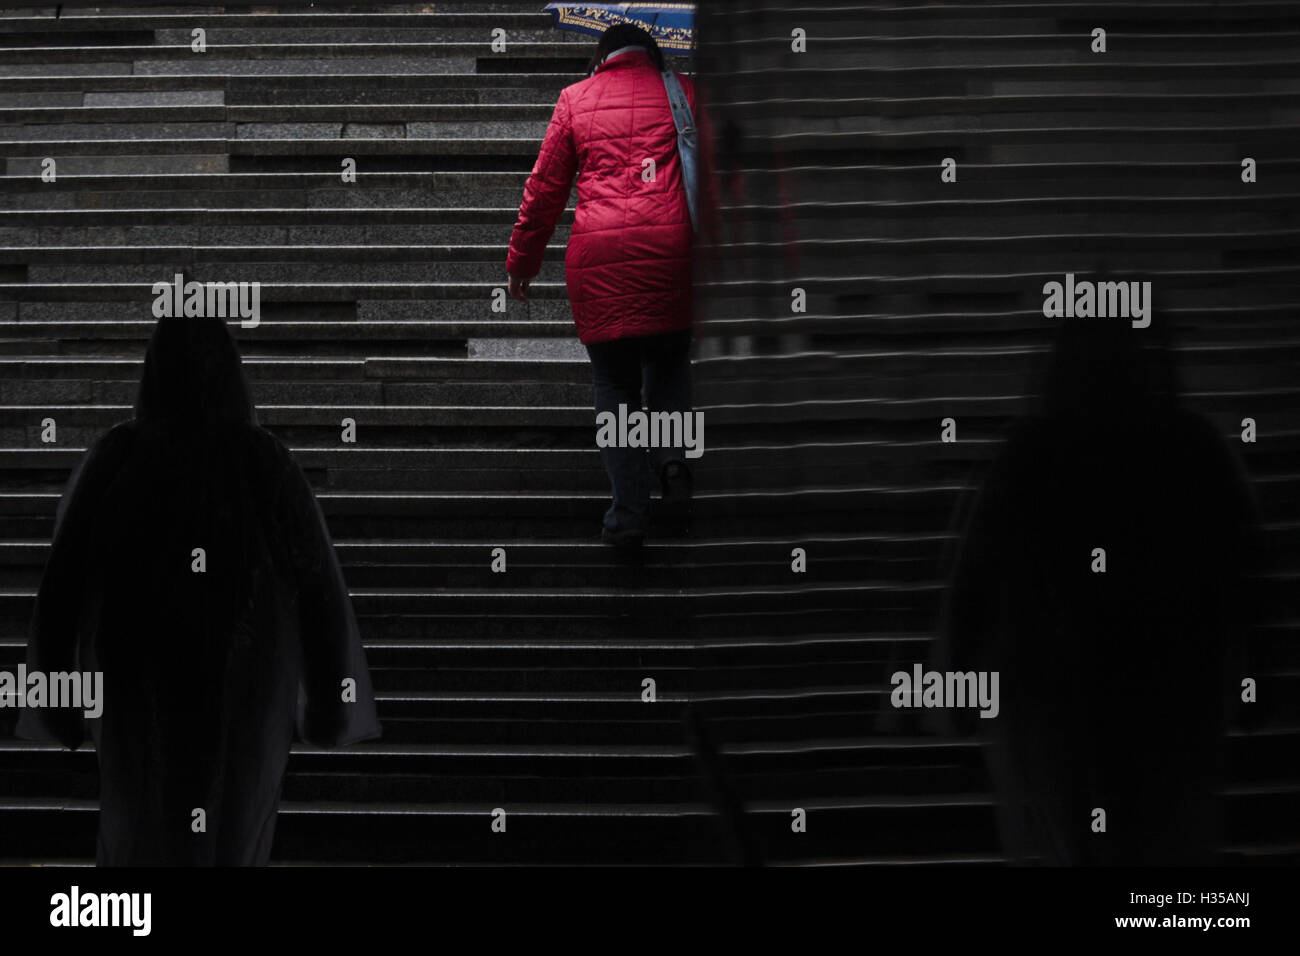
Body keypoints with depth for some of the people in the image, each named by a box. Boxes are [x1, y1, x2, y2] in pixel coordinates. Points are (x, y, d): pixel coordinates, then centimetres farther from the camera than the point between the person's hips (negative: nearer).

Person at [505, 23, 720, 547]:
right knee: (669, 365, 22)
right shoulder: (680, 91, 13)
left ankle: (628, 512, 0)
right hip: (670, 245, 0)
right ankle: (673, 457, 1)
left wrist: (521, 261, 19)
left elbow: (545, 186, 12)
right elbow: (709, 173, 7)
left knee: (614, 385, 7)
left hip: (597, 255, 0)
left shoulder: (575, 98, 13)